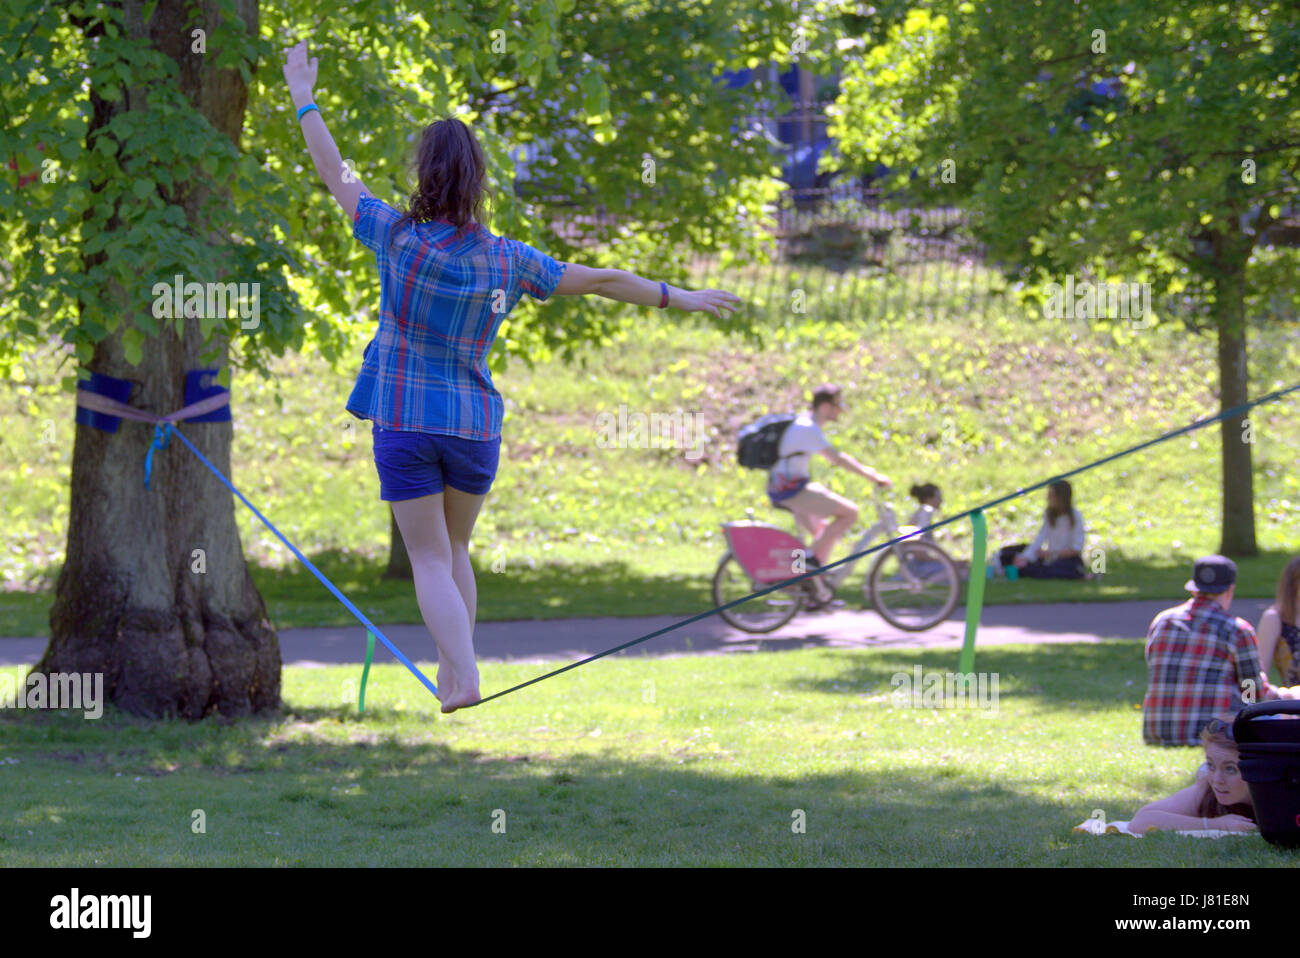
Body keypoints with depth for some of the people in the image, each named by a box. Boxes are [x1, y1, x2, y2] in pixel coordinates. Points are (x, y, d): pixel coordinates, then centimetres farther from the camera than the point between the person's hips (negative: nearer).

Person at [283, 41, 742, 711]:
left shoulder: (399, 238, -11)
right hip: (475, 424, 3)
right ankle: (453, 672, 25)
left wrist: (304, 101, 13)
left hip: (404, 423, -3)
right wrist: (682, 299, 17)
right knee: (455, 550, 20)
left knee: (429, 559, 0)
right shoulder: (508, 261, -2)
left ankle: (464, 679, -13)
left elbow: (337, 177, 0)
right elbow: (602, 282, 5)